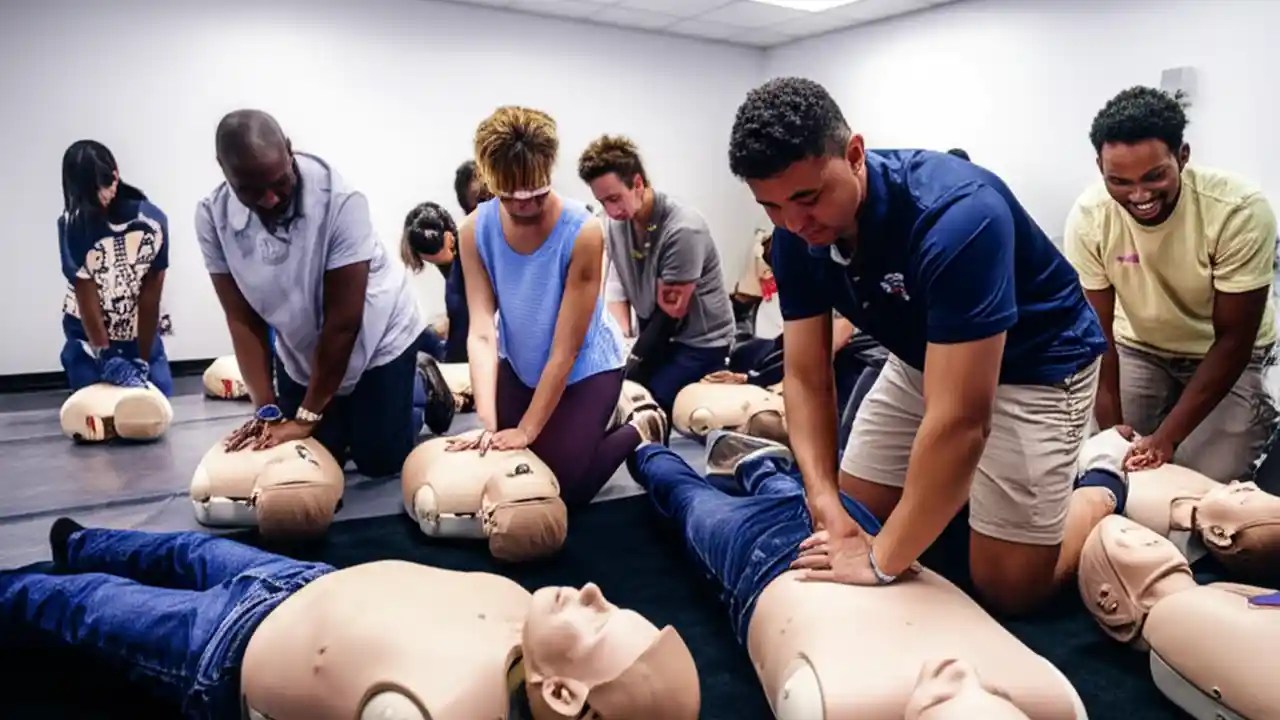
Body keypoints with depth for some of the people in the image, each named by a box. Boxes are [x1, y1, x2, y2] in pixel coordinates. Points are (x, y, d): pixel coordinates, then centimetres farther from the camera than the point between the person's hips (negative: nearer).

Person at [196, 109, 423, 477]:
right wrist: (266, 410, -19)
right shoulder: (212, 216, -19)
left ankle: (419, 385, 29)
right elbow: (243, 320, -12)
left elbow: (343, 321, -27)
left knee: (381, 463, 2)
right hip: (301, 355, 4)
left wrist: (307, 417, -23)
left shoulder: (339, 198, -33)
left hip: (377, 340, -3)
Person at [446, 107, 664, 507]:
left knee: (562, 487, -8)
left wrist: (527, 430, -26)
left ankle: (641, 429, 17)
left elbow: (565, 351, -26)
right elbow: (481, 334, -23)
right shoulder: (475, 230, -18)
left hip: (586, 368, -4)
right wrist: (487, 423, -33)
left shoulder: (583, 233, -30)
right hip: (519, 364, 5)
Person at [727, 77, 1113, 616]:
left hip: (1034, 364, -6)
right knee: (855, 524, 6)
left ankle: (1098, 501, 25)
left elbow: (959, 421, -40)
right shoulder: (797, 237, -17)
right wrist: (827, 507, -25)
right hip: (922, 357, 6)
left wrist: (882, 561, -34)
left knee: (1007, 588, -4)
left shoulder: (955, 215, -38)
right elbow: (806, 377, -11)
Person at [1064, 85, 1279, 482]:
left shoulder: (1241, 210, -30)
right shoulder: (1087, 218, -25)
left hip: (1228, 355, -1)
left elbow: (1233, 340, -22)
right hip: (1138, 348, 2)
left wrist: (1168, 436, -26)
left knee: (1206, 482, -11)